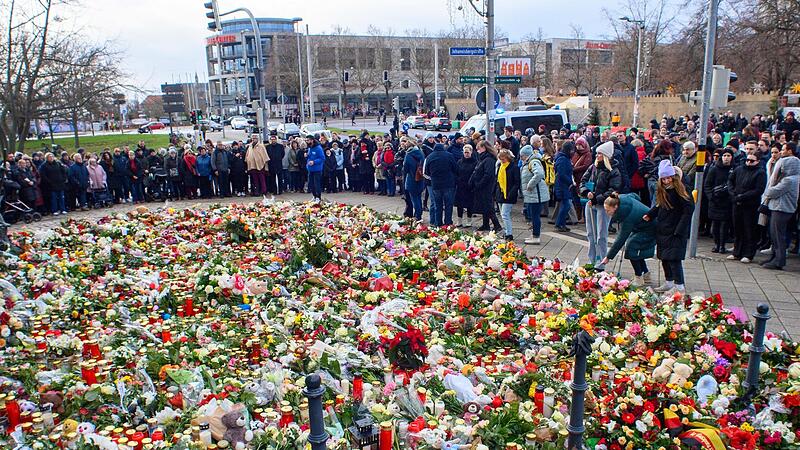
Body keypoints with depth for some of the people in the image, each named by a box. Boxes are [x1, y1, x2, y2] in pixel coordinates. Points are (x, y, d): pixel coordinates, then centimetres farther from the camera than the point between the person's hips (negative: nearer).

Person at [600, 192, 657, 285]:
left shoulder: (628, 217, -35)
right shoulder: (622, 198, -13)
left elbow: (621, 239, -32)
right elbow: (635, 196, 11)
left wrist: (608, 257, -28)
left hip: (649, 230, -10)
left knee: (631, 248, -15)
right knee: (634, 248, 10)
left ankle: (639, 279, -4)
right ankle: (646, 275, 21)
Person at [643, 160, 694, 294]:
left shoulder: (680, 190, -15)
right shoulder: (662, 190, 8)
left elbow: (689, 209, -16)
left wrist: (680, 230, -19)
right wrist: (649, 215, 3)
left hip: (676, 231, -8)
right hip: (663, 230, 8)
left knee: (674, 258, -9)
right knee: (664, 258, 13)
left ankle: (679, 286, -1)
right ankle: (668, 282, 25)